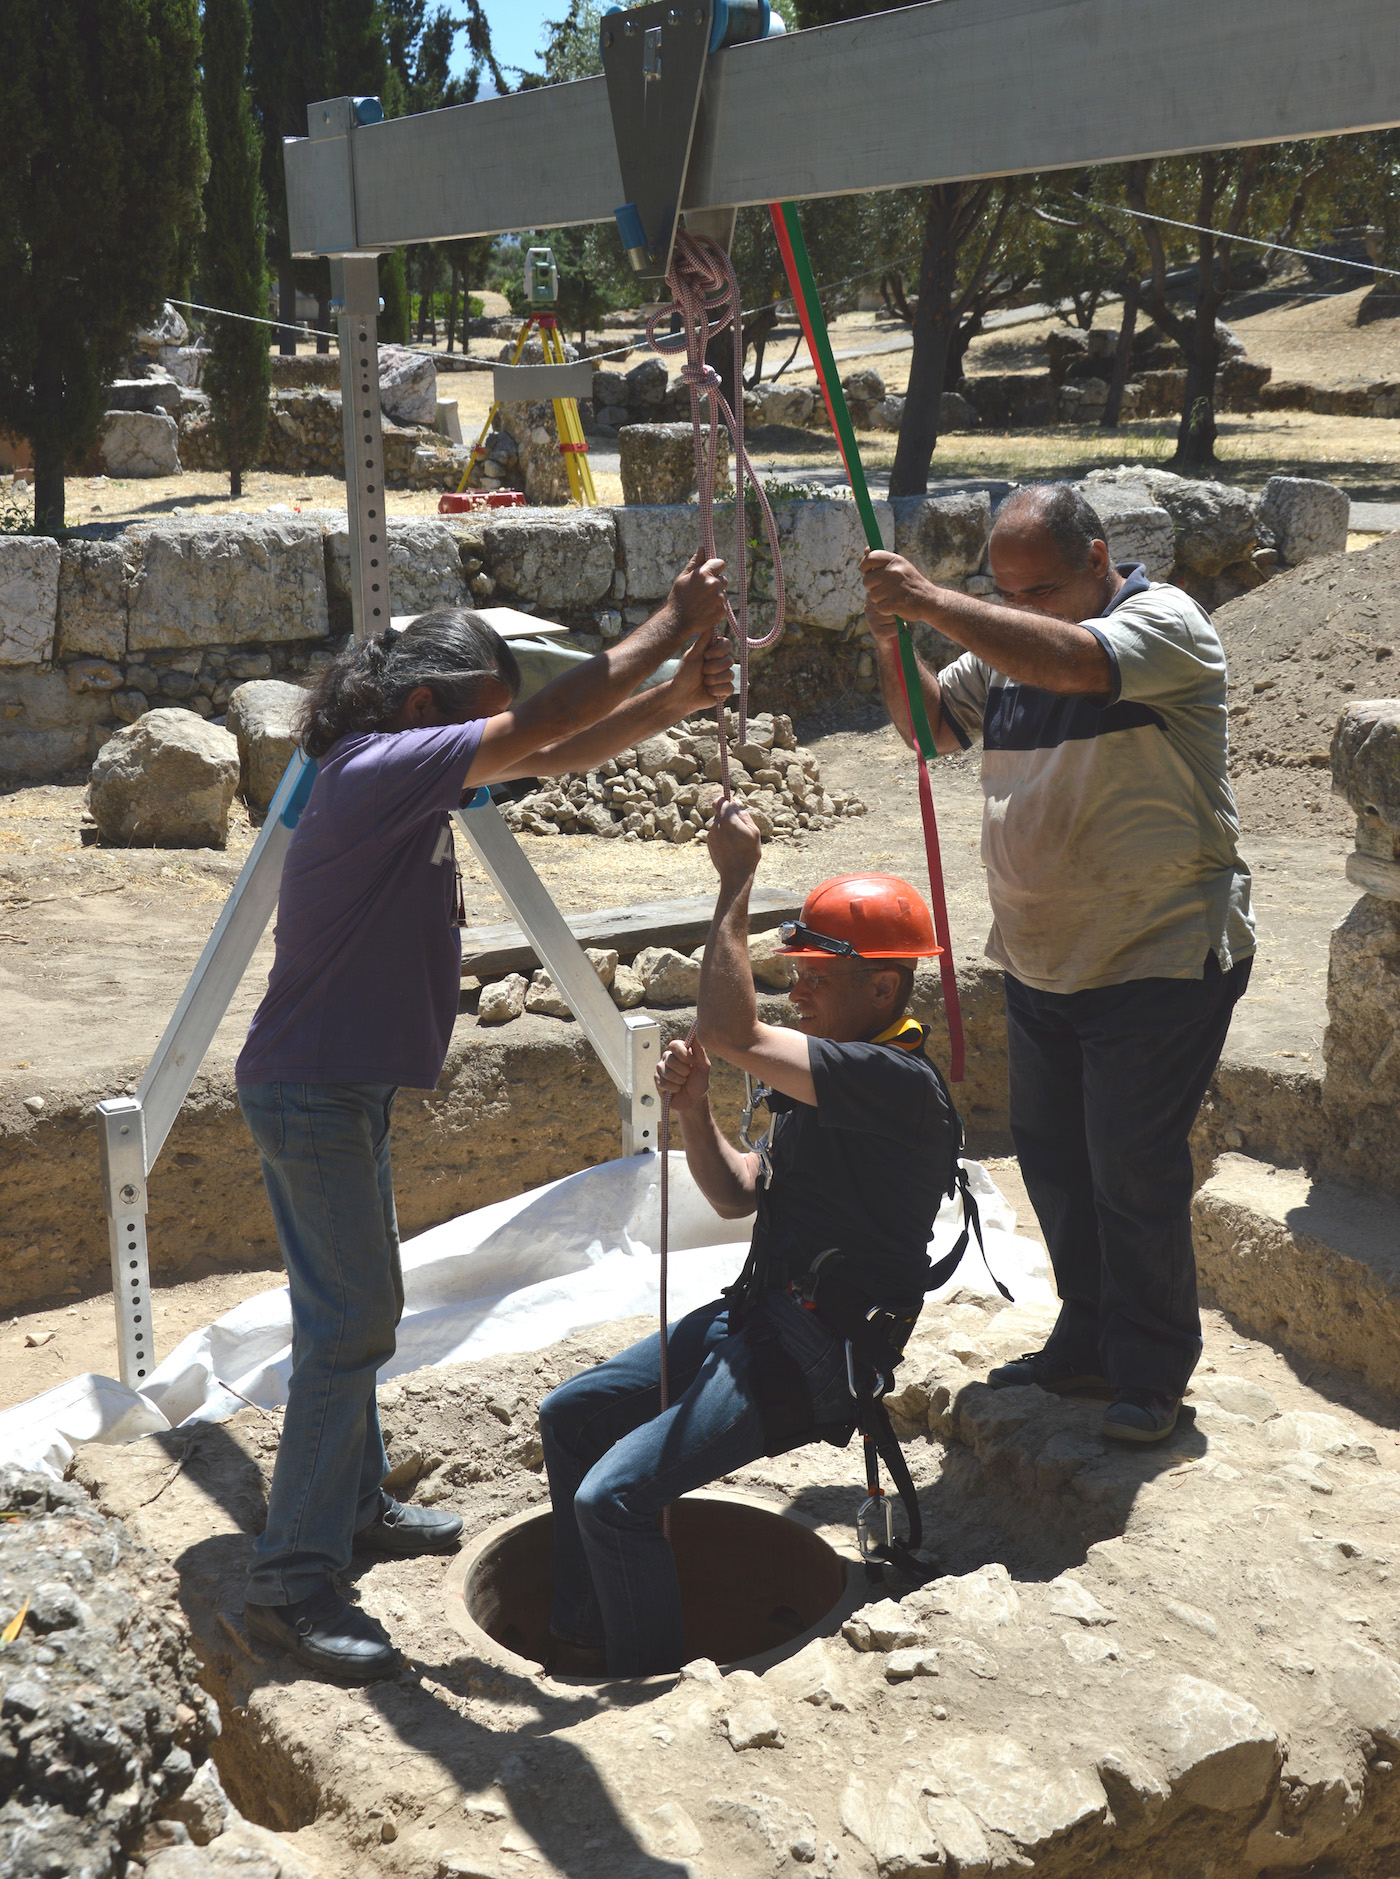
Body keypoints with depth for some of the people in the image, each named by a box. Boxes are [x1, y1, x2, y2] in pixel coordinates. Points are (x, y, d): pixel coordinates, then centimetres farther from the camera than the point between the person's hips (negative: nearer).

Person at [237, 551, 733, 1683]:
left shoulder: (405, 774, 9)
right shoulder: (380, 769, -20)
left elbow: (551, 760, 8)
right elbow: (543, 729, -24)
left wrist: (678, 701, -4)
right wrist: (670, 629, -18)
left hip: (339, 1088, 10)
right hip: (313, 1092, -10)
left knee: (359, 1307, 19)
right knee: (351, 1323, -8)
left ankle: (354, 1508, 34)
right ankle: (290, 1586, -1)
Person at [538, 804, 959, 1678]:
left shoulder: (899, 1083, -22)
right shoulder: (836, 1082, 11)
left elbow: (732, 1032, -31)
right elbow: (741, 1195, 15)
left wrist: (737, 881, -23)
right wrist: (693, 1107, -3)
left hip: (817, 1356, -10)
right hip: (760, 1314, 11)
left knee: (614, 1497, -18)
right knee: (570, 1416, 15)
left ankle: (650, 1682, 4)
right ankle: (582, 1637, 26)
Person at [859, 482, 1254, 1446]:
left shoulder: (1165, 623, -13)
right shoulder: (1007, 641, 8)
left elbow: (1069, 660, -33)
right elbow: (932, 724, 10)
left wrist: (933, 601, -34)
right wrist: (892, 643, -8)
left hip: (1160, 959, -7)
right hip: (1042, 961, 7)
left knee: (1133, 1170, -3)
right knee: (1052, 1157, 14)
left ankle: (1154, 1373, 15)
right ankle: (1089, 1344, 30)